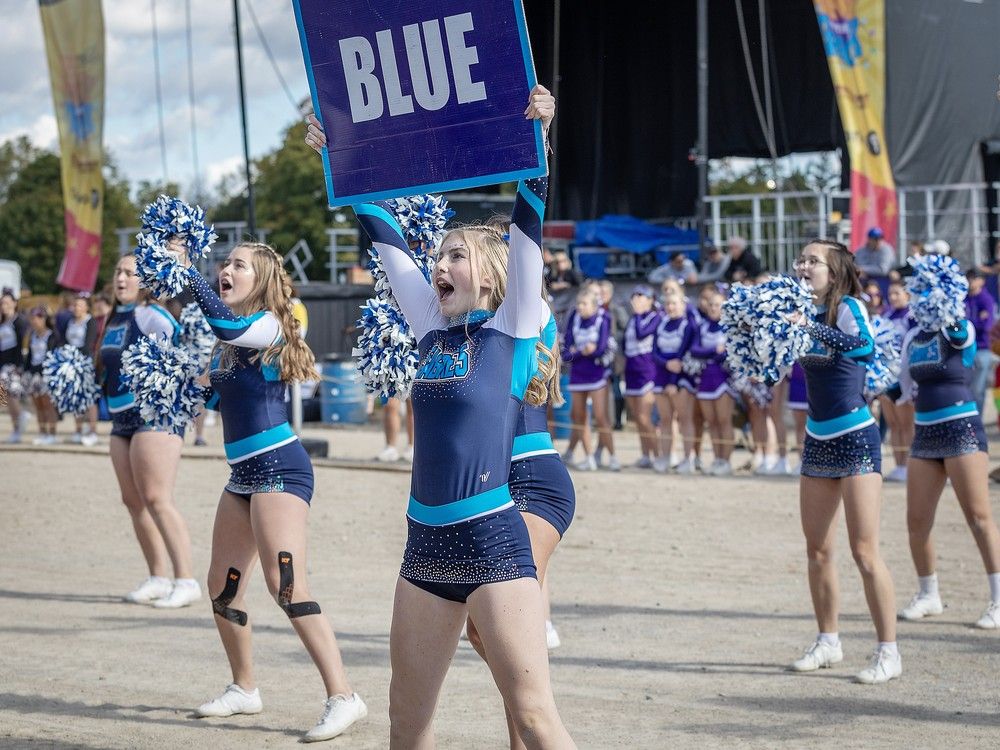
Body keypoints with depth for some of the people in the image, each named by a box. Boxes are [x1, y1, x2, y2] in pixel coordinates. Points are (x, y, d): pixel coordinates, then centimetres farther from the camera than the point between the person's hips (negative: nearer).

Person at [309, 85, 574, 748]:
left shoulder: (513, 329, -2)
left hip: (493, 539, -7)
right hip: (426, 545, 7)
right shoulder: (434, 330, 12)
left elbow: (527, 232, -13)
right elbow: (387, 237, 18)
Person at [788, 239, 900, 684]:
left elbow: (865, 345, -32)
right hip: (817, 442, 7)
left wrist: (809, 328, -39)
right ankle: (828, 641, 25)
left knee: (864, 551, -7)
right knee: (817, 549, 12)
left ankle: (889, 652, -1)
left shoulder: (847, 307, -13)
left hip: (856, 439, -7)